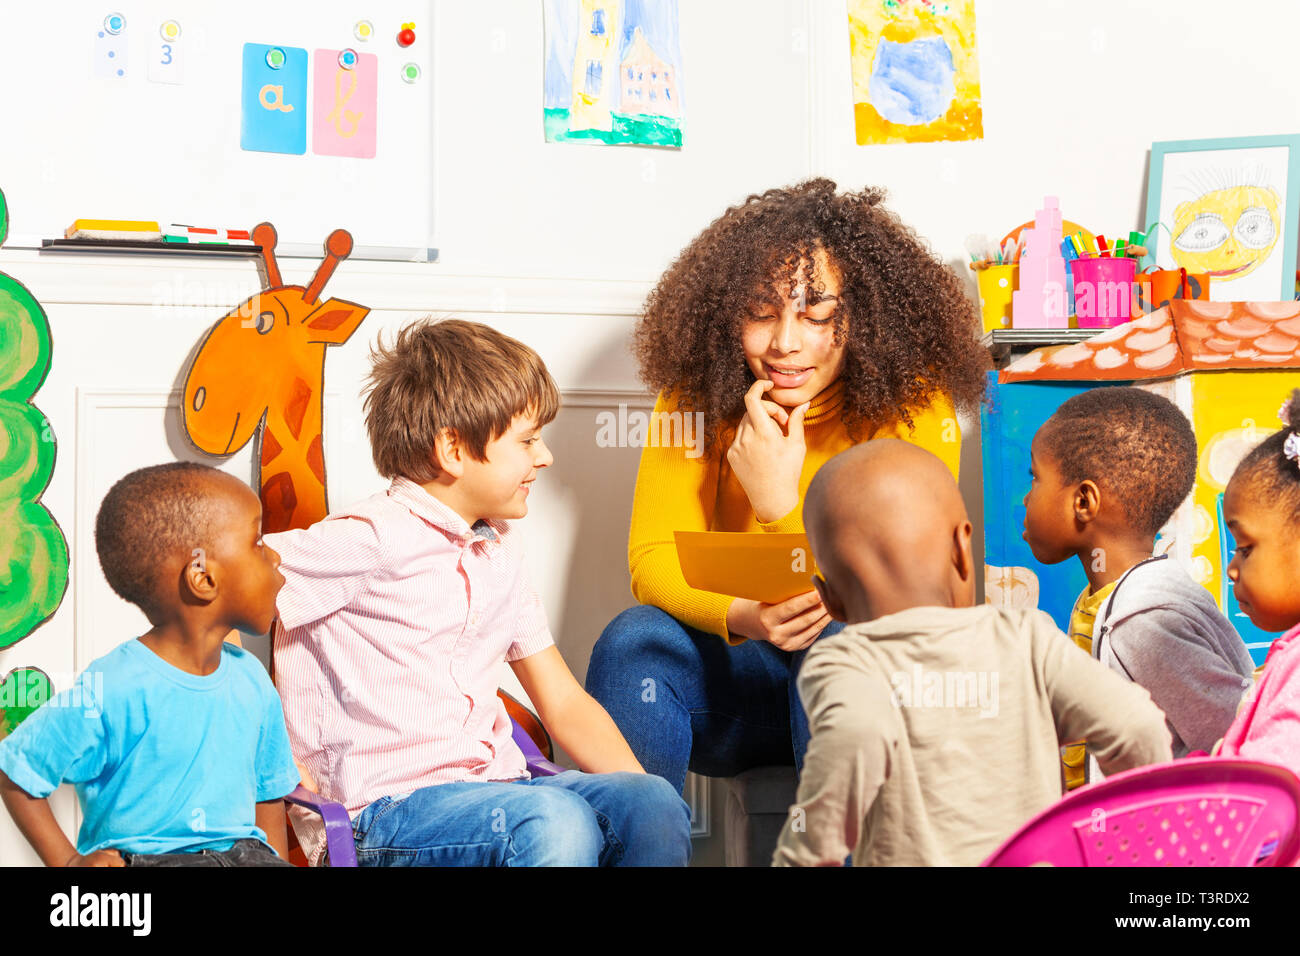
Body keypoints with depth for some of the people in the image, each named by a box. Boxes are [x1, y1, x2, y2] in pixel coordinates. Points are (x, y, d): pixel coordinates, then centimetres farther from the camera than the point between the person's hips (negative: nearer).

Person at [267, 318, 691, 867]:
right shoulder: (366, 543, -9)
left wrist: (641, 798, 1)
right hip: (386, 813, -7)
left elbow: (564, 704, 19)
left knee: (654, 806, -20)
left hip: (497, 790, 7)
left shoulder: (497, 553, 16)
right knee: (556, 820, -34)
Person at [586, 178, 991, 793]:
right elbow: (653, 559, -10)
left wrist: (778, 502, -27)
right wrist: (744, 616, -31)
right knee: (637, 638, -26)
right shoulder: (699, 391, -3)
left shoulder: (913, 404, -11)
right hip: (735, 670, 2)